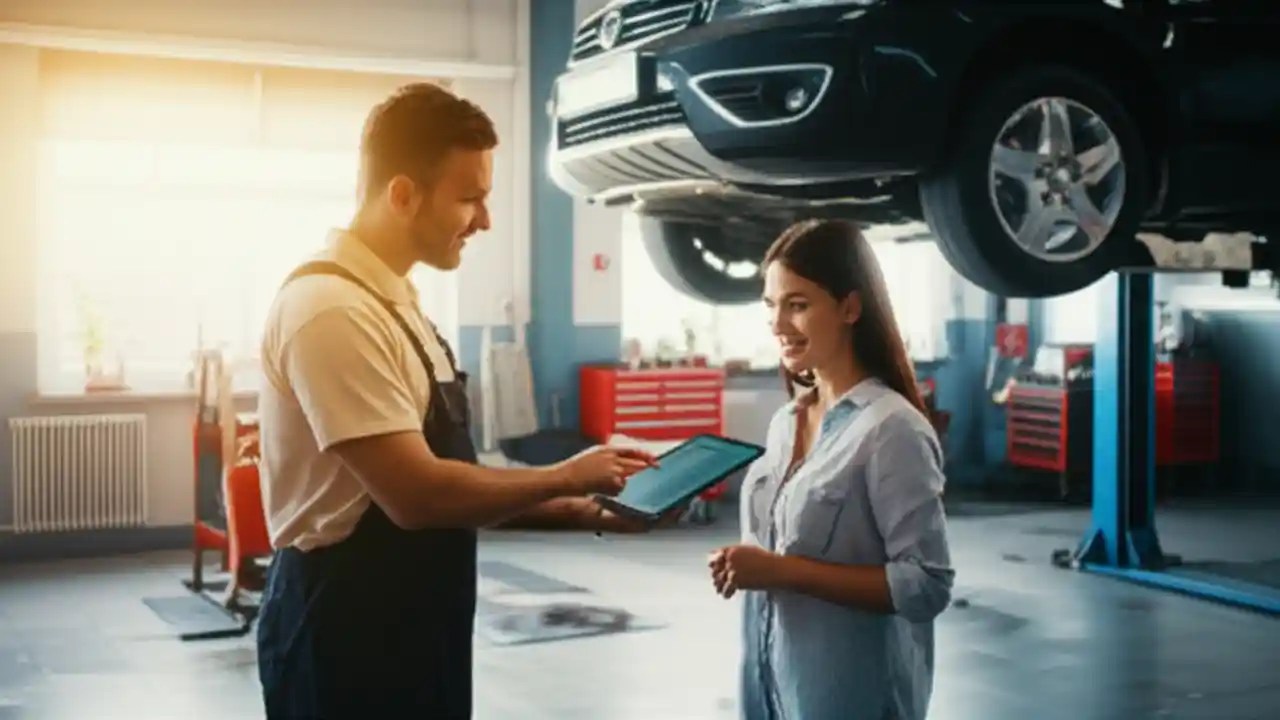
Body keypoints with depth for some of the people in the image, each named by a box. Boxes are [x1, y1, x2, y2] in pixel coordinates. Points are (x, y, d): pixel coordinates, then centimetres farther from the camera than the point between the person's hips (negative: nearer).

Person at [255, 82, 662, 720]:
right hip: (344, 632, -9)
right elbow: (418, 495, -26)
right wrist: (564, 477, -13)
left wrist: (580, 512, 4)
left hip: (408, 626, 9)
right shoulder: (332, 311, -21)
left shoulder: (396, 303, 9)